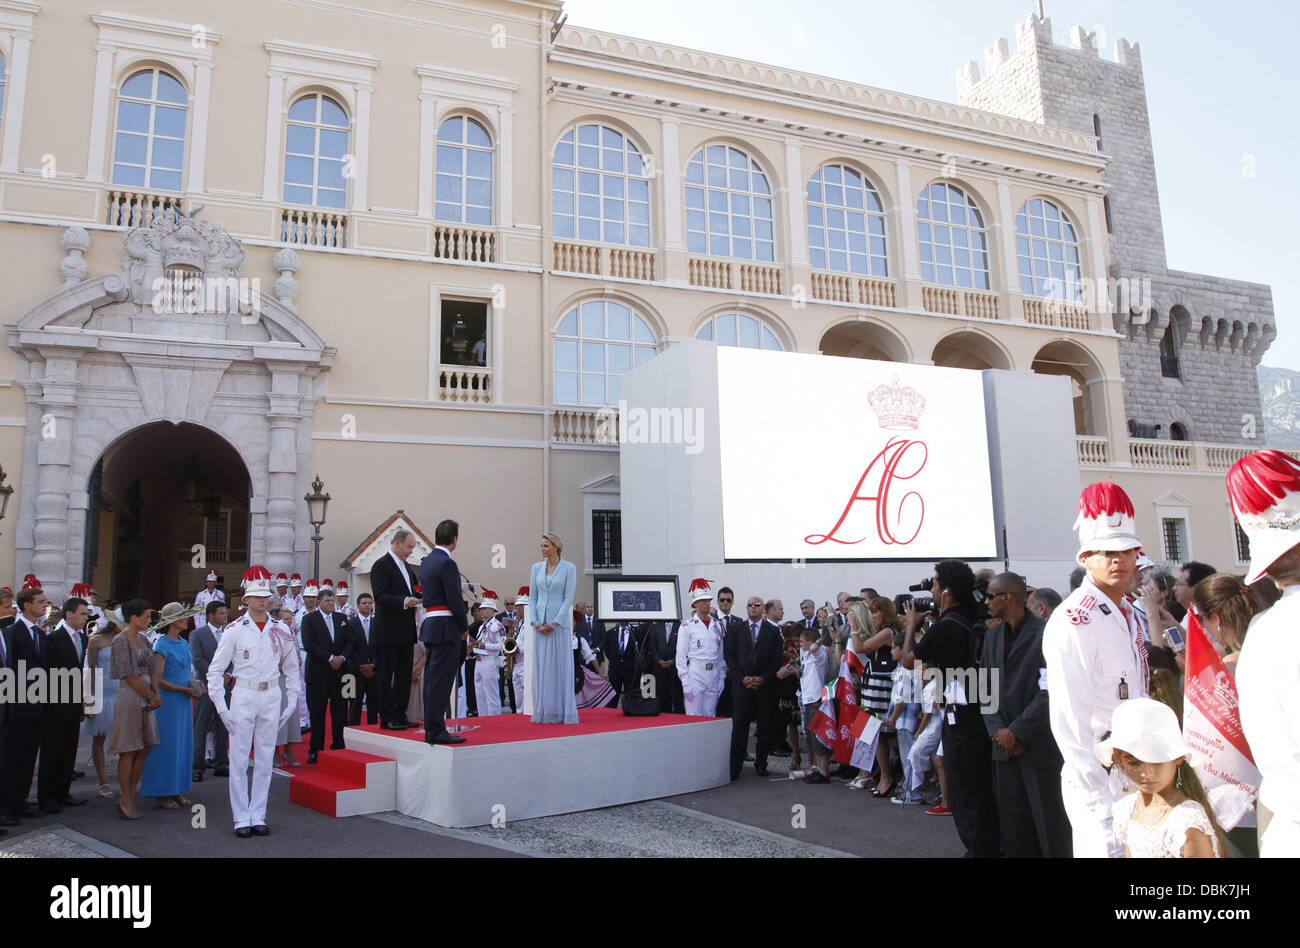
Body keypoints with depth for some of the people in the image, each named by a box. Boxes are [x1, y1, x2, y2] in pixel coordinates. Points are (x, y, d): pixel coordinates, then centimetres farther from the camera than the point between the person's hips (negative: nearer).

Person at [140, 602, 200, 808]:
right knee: (167, 746, -1)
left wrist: (193, 687, 3)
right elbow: (157, 680, -15)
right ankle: (162, 793, 9)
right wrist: (186, 689, -14)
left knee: (183, 744, 9)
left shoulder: (184, 643, 12)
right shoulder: (162, 645, -11)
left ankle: (177, 790, 17)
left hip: (183, 700, 7)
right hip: (167, 700, -7)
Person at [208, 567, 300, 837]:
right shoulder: (234, 630, -4)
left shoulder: (282, 631, 4)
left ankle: (258, 816, 16)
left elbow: (291, 668, 13)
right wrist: (222, 708, -8)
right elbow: (214, 670, -3)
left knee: (265, 760, 7)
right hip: (243, 696, -2)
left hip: (271, 696, 3)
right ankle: (241, 818, 10)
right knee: (239, 760, 1)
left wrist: (292, 701, 6)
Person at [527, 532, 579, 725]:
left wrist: (555, 623, -13)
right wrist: (534, 621, -4)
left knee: (560, 667, -2)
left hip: (559, 623, -4)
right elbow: (532, 597, 8)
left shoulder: (569, 568, -1)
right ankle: (542, 713, 9)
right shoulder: (537, 567, 10)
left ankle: (562, 713, 3)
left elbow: (568, 598, -6)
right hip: (539, 624, 4)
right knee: (540, 668, 4)